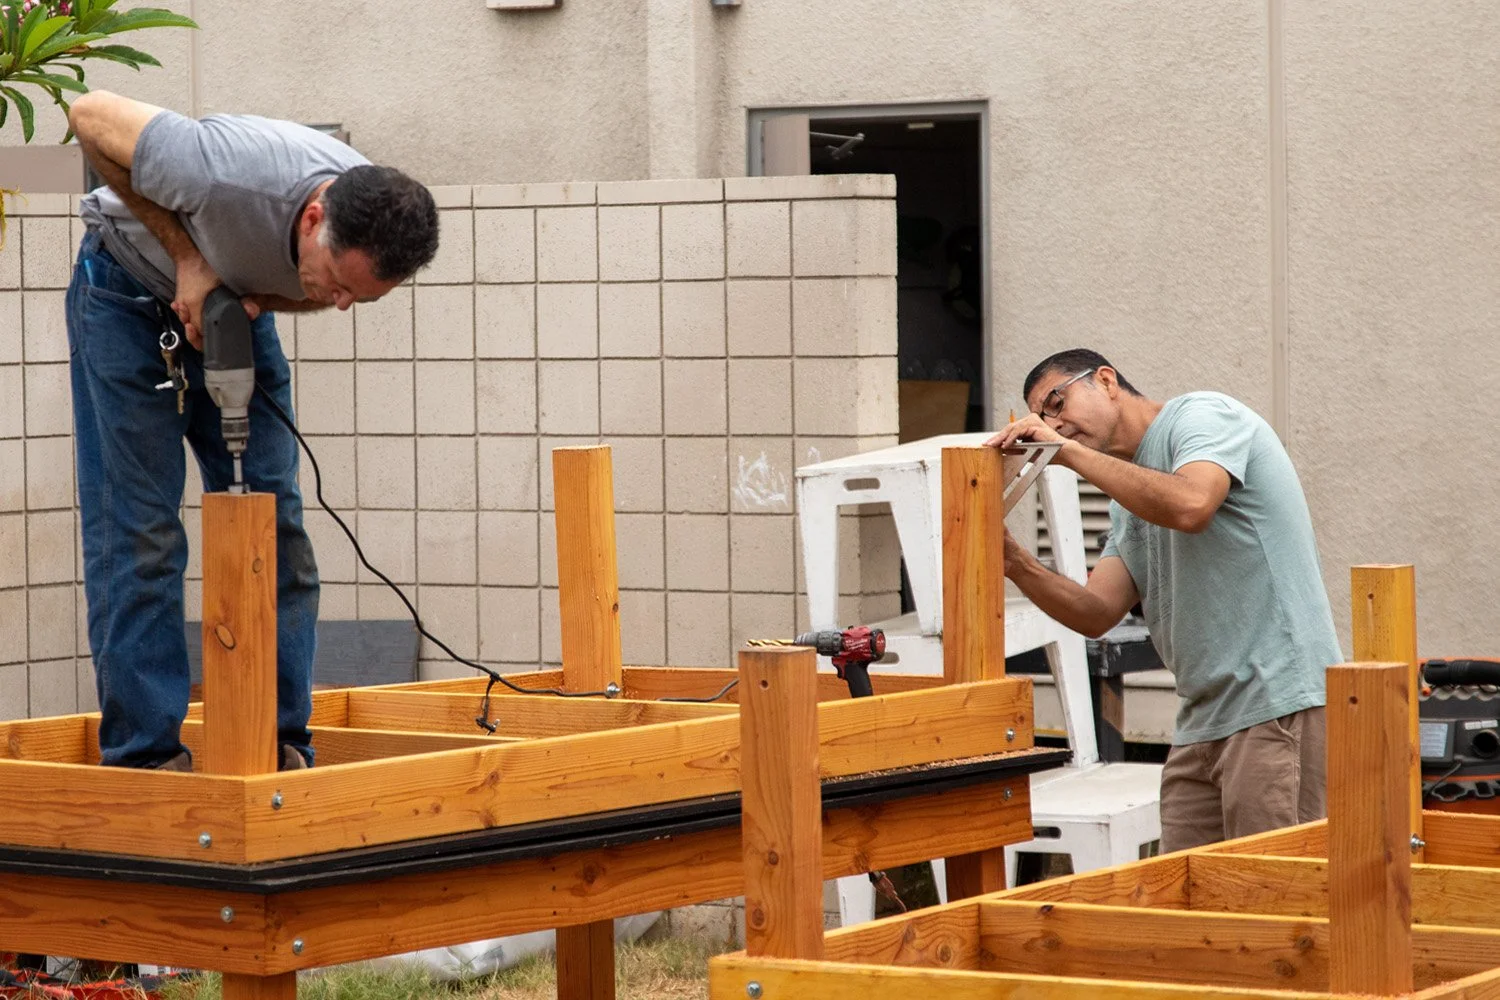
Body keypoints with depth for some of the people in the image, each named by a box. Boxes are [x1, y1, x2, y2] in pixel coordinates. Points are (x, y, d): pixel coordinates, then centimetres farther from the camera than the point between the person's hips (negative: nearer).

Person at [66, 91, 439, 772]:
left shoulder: (375, 233, -23)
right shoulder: (232, 172, -40)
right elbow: (92, 113, -26)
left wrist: (257, 301, -22)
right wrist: (185, 253, -27)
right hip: (129, 291, -5)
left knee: (274, 525, -3)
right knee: (137, 530, -11)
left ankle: (281, 748, 2)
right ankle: (145, 754, -8)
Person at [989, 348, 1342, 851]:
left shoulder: (1202, 415, -2)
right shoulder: (1129, 503, 24)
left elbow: (1190, 505, -25)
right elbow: (1096, 614, 13)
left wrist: (1068, 449, -18)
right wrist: (1015, 562, -4)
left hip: (1279, 701, -9)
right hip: (1203, 719, 9)